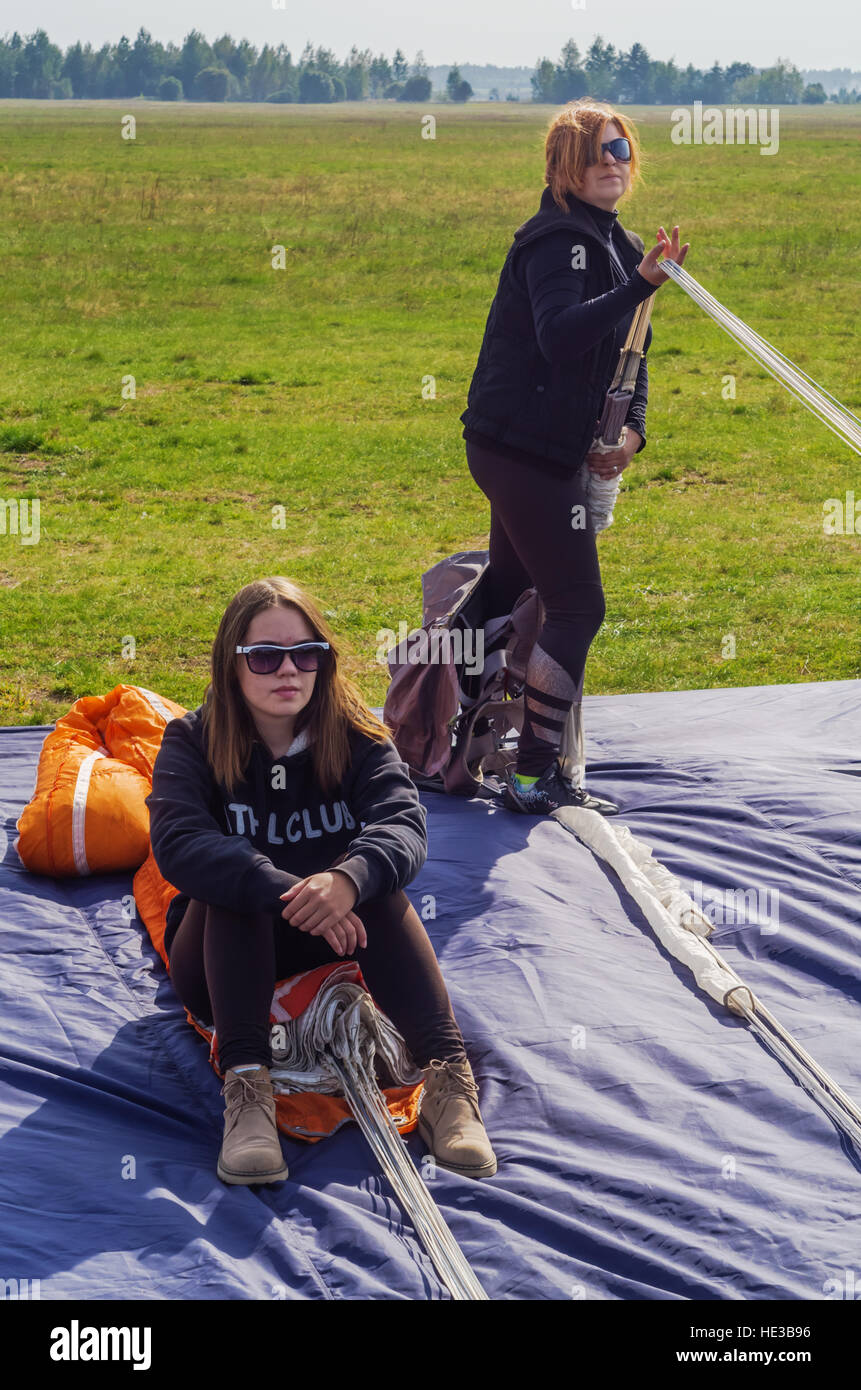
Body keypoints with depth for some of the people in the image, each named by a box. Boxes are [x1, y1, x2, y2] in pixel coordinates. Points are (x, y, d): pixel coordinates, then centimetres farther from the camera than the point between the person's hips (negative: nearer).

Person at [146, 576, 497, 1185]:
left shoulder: (357, 738, -5)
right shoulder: (193, 744, -10)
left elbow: (403, 822, -24)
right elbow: (178, 843, -29)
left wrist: (348, 880, -48)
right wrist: (288, 894, -44)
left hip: (327, 950, 1)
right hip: (221, 961, -1)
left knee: (372, 877, -28)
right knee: (234, 882, -31)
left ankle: (448, 1076, -38)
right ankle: (246, 1085, -42)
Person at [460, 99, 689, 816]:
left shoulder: (618, 246, 15)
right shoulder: (558, 239, -15)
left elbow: (627, 354, 18)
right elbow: (562, 334, -32)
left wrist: (633, 431, 2)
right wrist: (642, 284, -41)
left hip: (548, 453, 10)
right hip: (524, 449, -10)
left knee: (507, 594, 18)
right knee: (577, 607, -10)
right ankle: (536, 777, -6)